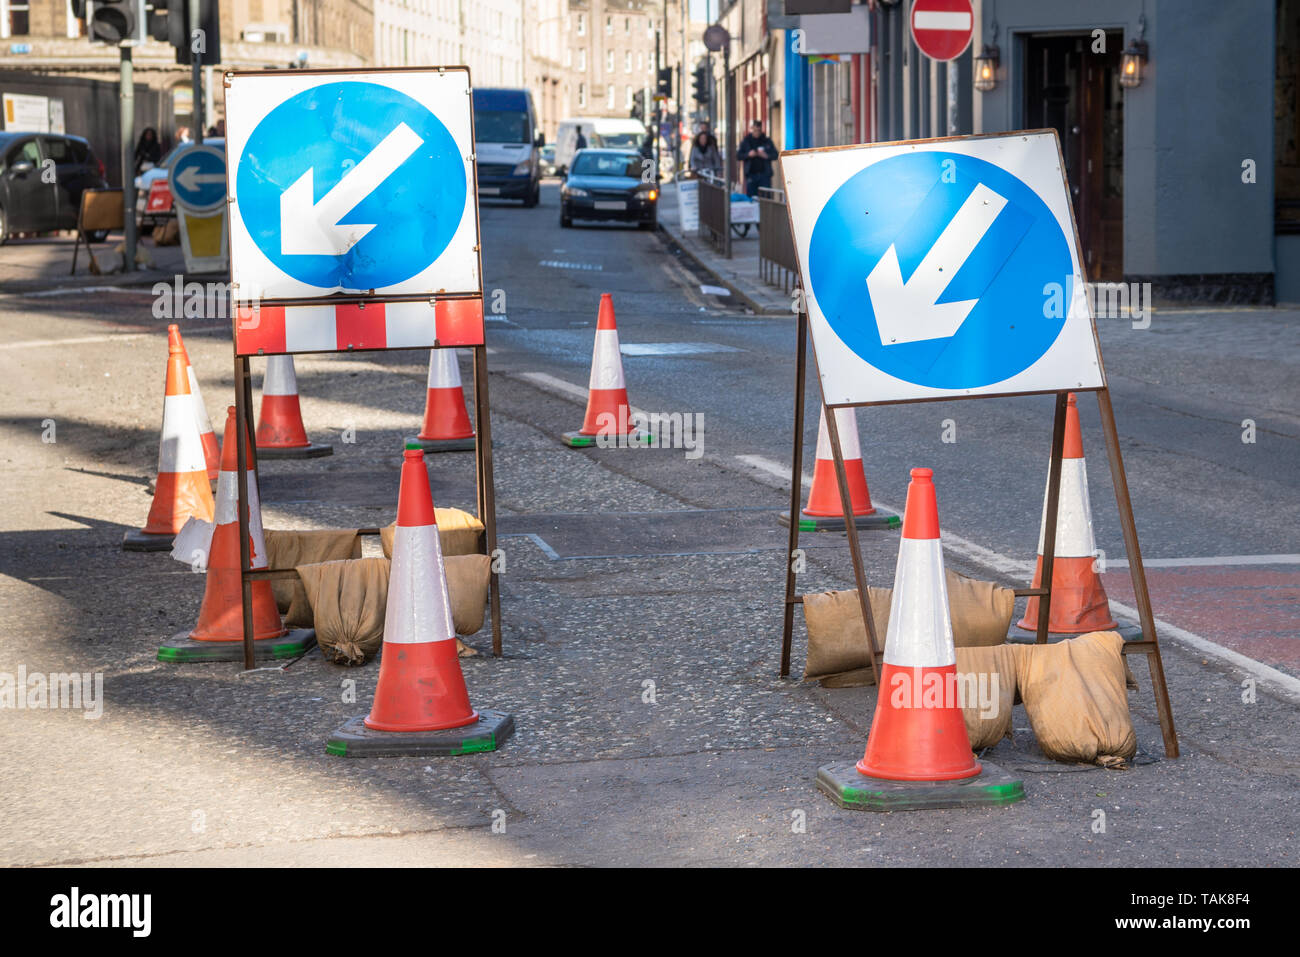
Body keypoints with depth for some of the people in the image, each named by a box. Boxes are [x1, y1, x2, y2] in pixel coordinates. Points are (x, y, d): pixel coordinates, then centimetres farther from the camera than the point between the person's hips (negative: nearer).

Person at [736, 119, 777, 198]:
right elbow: (738, 156, 7)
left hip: (764, 174, 0)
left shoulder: (767, 141, 8)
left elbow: (775, 155, 7)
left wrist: (766, 156, -12)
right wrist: (748, 155, -11)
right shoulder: (746, 141, 9)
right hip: (751, 174, 0)